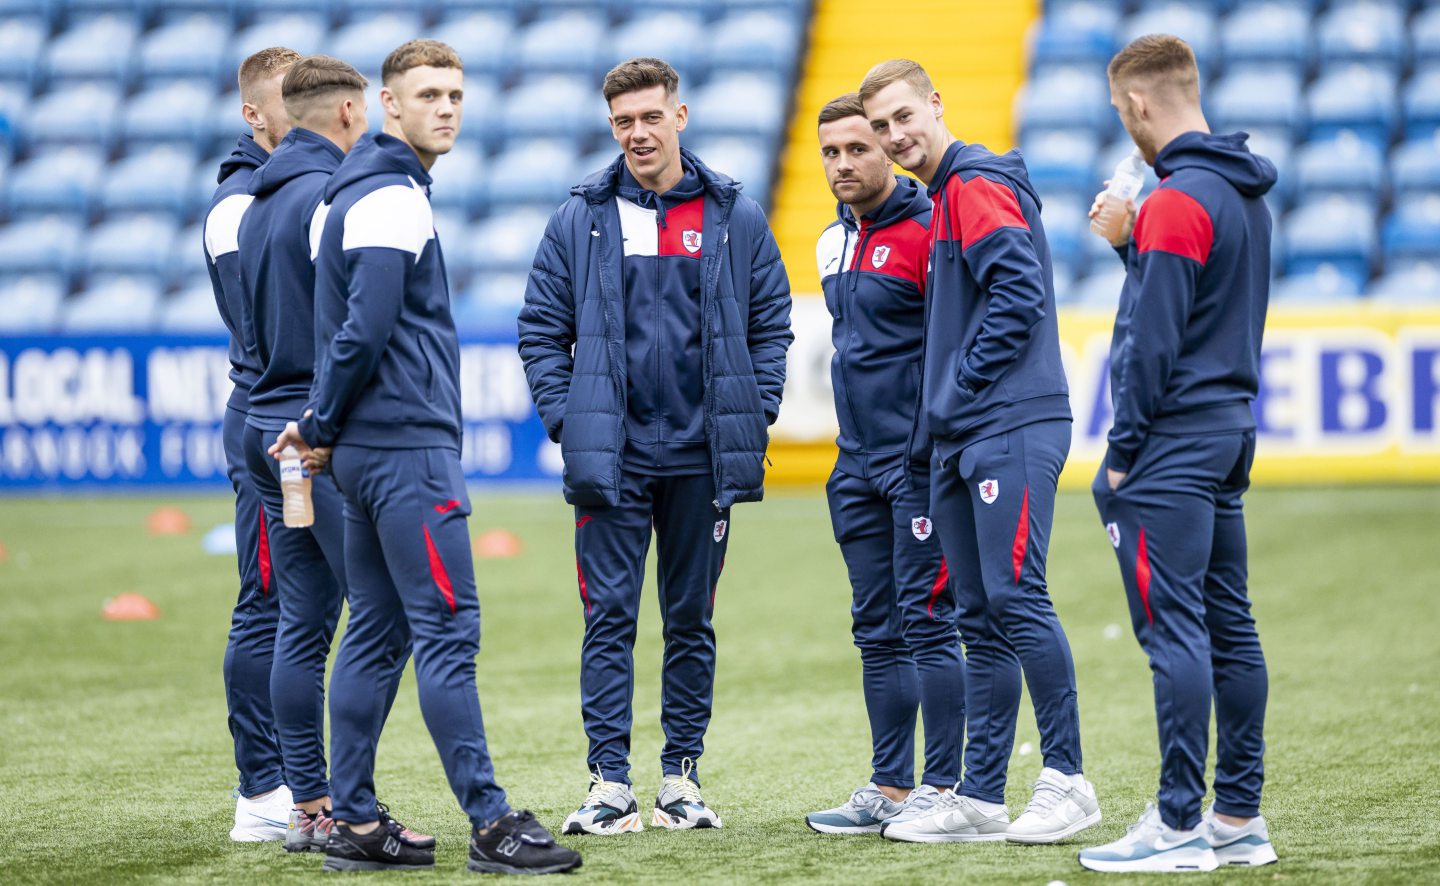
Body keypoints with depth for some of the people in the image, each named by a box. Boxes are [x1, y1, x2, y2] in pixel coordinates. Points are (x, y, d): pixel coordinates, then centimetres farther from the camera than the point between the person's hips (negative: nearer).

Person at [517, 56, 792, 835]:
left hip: (702, 456, 1)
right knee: (609, 617, -2)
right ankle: (610, 785, -1)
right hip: (611, 457, -1)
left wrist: (754, 414, -1)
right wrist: (565, 418, -4)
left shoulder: (734, 217, 3)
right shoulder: (580, 220, 2)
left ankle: (681, 776, 17)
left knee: (691, 619, 9)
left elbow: (771, 322, 7)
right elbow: (542, 329, 4)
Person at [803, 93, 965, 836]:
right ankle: (889, 788, 16)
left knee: (926, 621, -5)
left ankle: (942, 788, 1)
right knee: (878, 630, 10)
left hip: (918, 462, -8)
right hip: (860, 467, 8)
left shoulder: (927, 231, -11)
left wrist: (933, 455, -18)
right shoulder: (834, 242, 15)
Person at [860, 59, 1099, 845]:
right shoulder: (938, 203, 21)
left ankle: (1066, 780, -6)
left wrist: (965, 382, -13)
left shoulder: (976, 187, -8)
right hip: (959, 441, 10)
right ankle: (980, 797, 11)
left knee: (1015, 597, -12)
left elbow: (1019, 291, -19)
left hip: (1012, 430, -10)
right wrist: (943, 407, 15)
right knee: (980, 618, 9)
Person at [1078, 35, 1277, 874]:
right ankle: (1240, 817, 14)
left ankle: (1180, 824, -8)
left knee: (1173, 629, -8)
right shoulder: (1247, 196, 13)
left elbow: (1154, 340, -17)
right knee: (1229, 626, 10)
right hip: (1230, 429, 10)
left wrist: (1123, 452, -12)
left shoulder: (1177, 202, -15)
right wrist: (1131, 245, 16)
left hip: (1172, 444, -10)